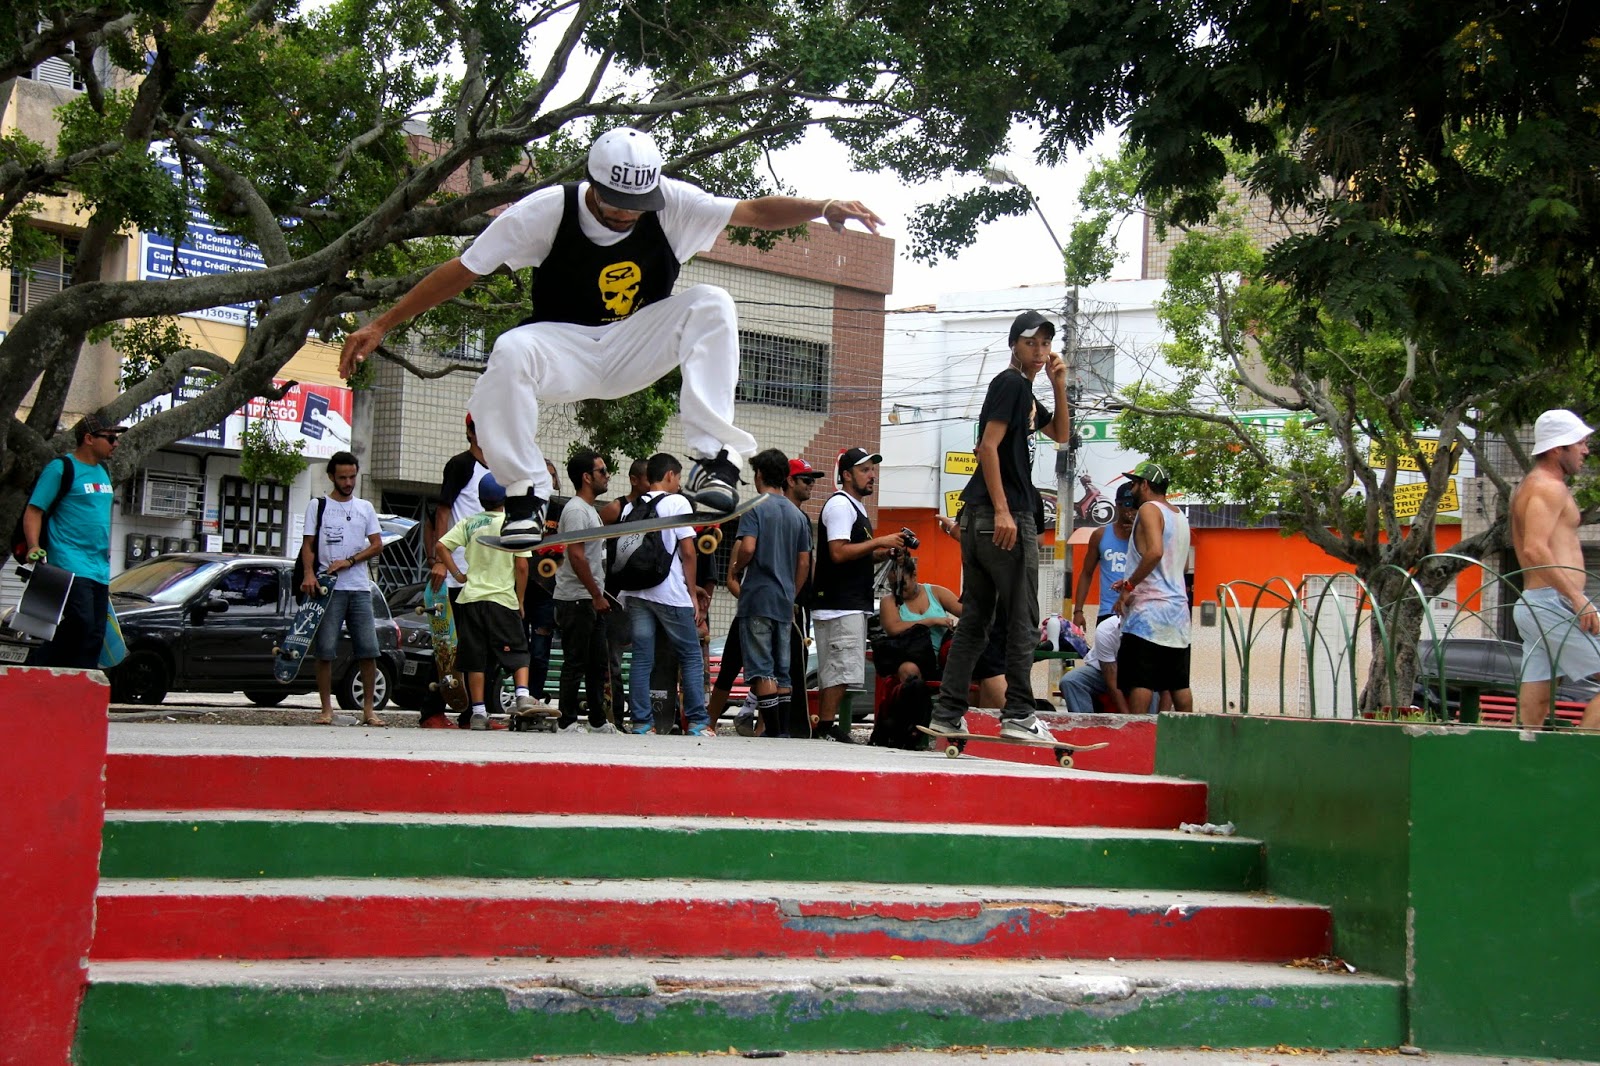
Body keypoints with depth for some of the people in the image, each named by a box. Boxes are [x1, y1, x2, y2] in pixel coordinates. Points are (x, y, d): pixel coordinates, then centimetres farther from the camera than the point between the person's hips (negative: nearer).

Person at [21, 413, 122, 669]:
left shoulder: (103, 473, 19)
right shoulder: (61, 468, -5)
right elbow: (34, 511, -8)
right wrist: (34, 547, -22)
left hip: (100, 570, 8)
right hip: (71, 567, -8)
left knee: (95, 637, 5)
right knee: (80, 627, -18)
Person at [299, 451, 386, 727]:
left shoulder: (365, 508, 16)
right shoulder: (318, 506, 9)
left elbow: (377, 544, 9)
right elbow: (308, 545, 4)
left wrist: (349, 561, -6)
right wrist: (309, 574, -13)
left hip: (359, 588, 2)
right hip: (328, 588, -2)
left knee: (369, 650, -4)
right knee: (325, 651, -5)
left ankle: (368, 709, 2)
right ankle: (327, 709, 1)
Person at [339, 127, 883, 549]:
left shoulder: (671, 204, -12)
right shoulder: (547, 210, -16)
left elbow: (755, 211, -16)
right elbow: (462, 270, -12)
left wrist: (824, 208, -35)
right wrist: (380, 326, -13)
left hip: (636, 347, 1)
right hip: (566, 348, -1)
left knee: (710, 304, -25)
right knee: (511, 352, -36)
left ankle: (715, 458, -29)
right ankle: (526, 495, -21)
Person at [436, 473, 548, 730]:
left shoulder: (469, 523, 7)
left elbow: (440, 546, -3)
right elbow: (521, 566, -5)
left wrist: (457, 574, 4)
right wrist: (520, 600, 4)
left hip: (471, 598, 3)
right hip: (503, 598, -2)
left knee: (476, 659, 5)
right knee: (517, 652, 3)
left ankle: (478, 712, 3)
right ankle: (523, 696, -17)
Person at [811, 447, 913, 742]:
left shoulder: (856, 507, 23)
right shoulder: (840, 504, -10)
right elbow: (838, 553, -21)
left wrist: (887, 552, 11)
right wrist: (880, 542, -16)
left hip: (852, 604, 11)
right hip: (839, 604, -11)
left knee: (834, 673, 10)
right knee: (840, 671, -12)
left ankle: (826, 726, 12)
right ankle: (826, 728, -11)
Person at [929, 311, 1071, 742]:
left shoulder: (1026, 392, 23)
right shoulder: (1011, 383, -6)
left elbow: (1060, 434, 33)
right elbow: (989, 446, -15)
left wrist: (1059, 386, 18)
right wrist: (1002, 511, -22)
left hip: (979, 517, 10)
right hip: (1003, 515, -10)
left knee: (975, 621, 8)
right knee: (1023, 620, -5)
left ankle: (947, 714, 7)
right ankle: (1018, 714, -5)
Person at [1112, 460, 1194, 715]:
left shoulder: (1150, 509, -6)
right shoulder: (1180, 517, 19)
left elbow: (1155, 552, -22)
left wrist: (1129, 586, -15)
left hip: (1149, 608, -8)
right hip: (1178, 609, 8)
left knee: (1138, 681, -10)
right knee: (1178, 683, 9)